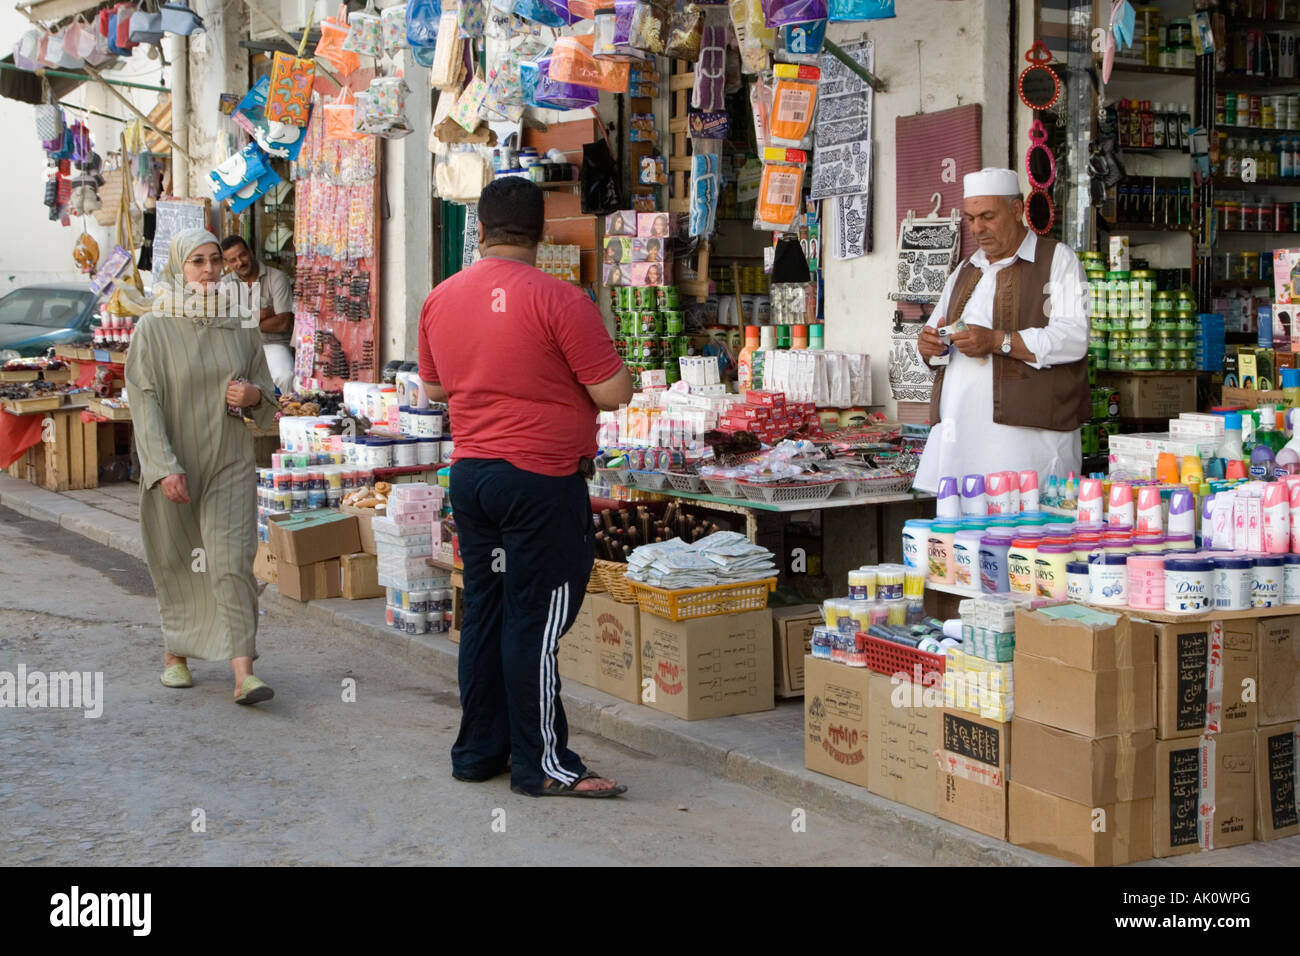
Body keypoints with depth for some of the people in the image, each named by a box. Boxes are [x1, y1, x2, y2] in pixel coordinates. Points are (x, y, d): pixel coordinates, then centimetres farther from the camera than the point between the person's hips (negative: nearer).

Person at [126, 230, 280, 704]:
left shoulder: (239, 327, 6)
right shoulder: (154, 330, -4)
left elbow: (268, 397, 16)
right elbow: (145, 403, -11)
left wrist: (254, 395, -9)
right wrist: (164, 467, -21)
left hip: (230, 464, 1)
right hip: (173, 465, -1)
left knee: (232, 561, -10)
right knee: (177, 564, 11)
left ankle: (243, 672, -15)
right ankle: (175, 654, 32)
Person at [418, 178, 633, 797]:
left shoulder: (441, 299, 6)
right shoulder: (557, 299, -14)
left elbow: (434, 388, 19)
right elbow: (614, 393, -13)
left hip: (470, 474, 7)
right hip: (542, 479, -6)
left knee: (483, 612, 14)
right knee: (535, 621, -2)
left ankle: (477, 751, 22)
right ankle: (541, 765, 4)